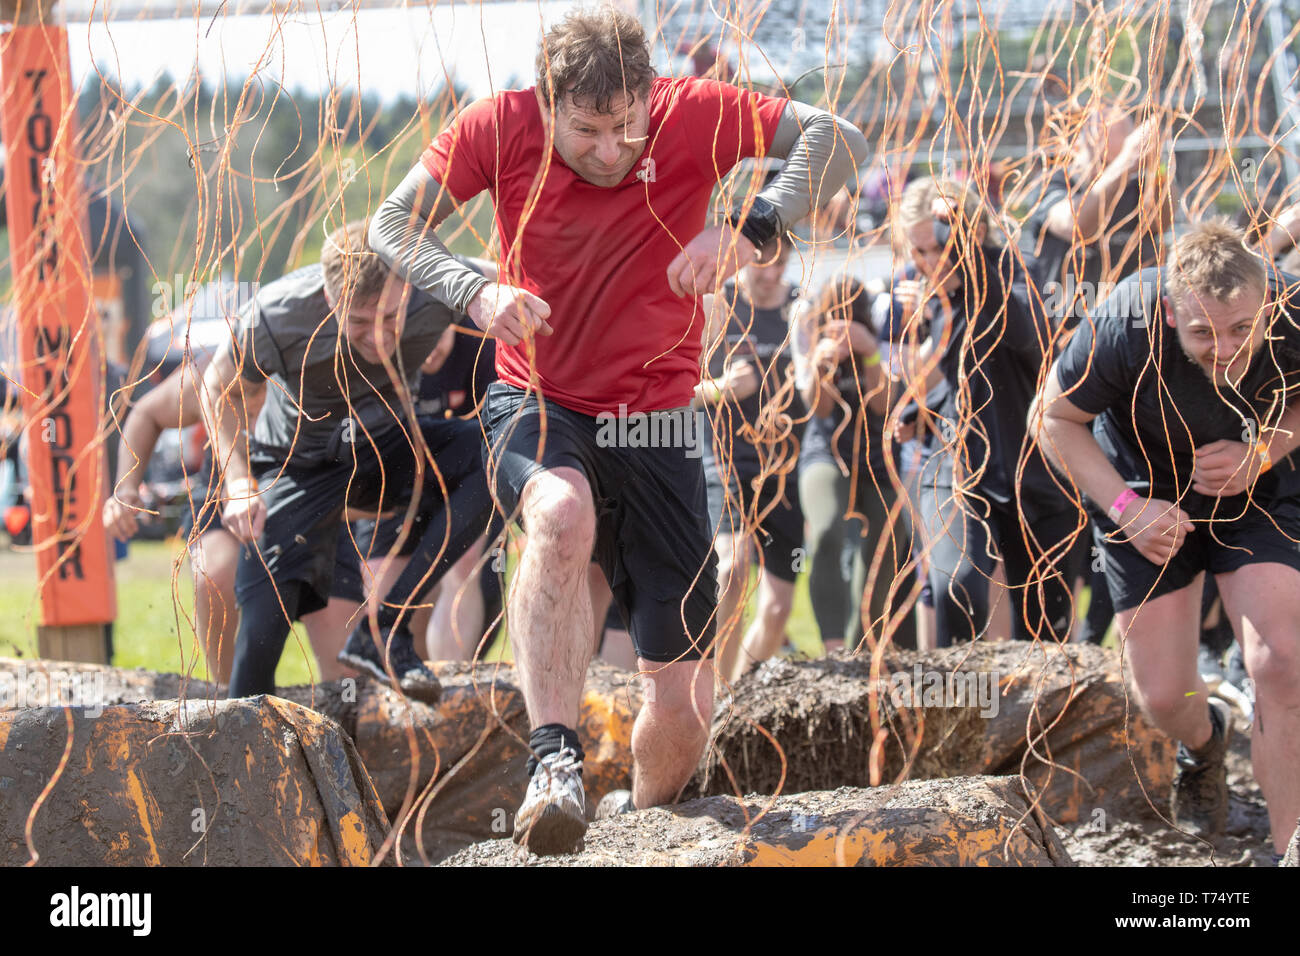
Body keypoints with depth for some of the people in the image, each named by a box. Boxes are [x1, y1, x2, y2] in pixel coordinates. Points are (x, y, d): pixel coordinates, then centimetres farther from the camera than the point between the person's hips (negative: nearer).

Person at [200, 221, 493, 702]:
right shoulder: (274, 318, -32)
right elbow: (221, 390, -10)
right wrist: (240, 486, -21)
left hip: (389, 446, 2)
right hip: (299, 467, -2)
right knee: (263, 630, -21)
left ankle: (382, 629, -21)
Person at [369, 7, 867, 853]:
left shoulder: (692, 116, -15)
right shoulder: (501, 128, -13)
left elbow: (838, 140, -18)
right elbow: (395, 226, -4)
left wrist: (750, 227, -34)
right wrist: (476, 294, -23)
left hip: (654, 425, 1)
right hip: (537, 405, -1)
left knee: (684, 705, 0)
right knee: (562, 516, -40)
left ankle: (645, 824, 32)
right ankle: (555, 762, -39)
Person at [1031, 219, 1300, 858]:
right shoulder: (1126, 327, -35)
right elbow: (1053, 418, -15)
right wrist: (1126, 508, -24)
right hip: (1148, 490, 0)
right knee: (1162, 697, 1)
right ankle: (1202, 745, 39)